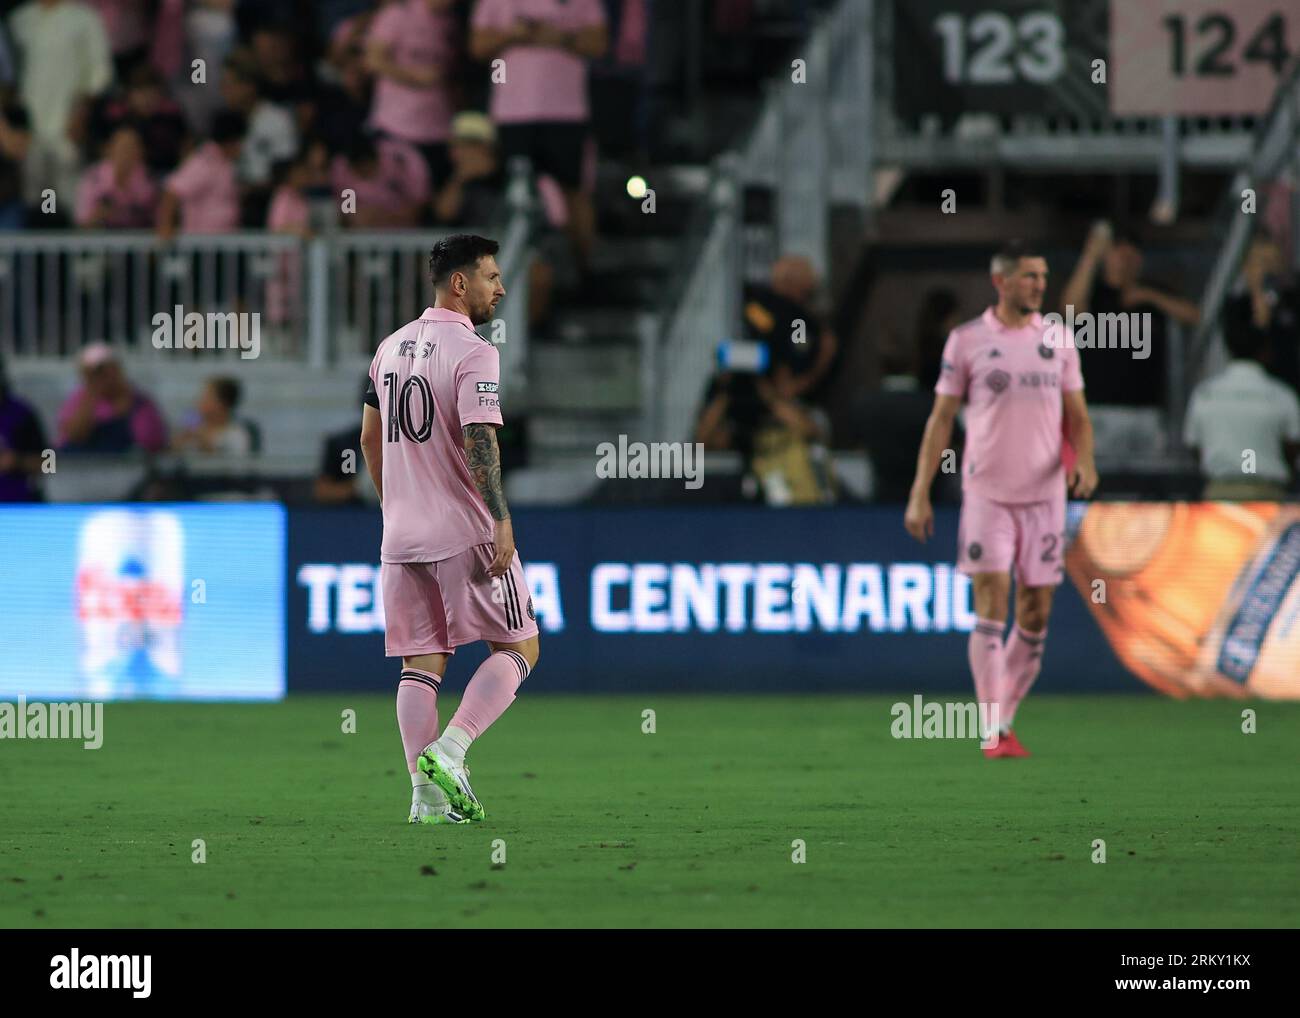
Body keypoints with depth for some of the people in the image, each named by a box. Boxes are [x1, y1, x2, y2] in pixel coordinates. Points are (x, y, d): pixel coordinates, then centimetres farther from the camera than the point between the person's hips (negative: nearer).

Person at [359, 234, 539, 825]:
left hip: (402, 534, 7)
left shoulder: (391, 348, 13)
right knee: (518, 647, 4)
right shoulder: (472, 353, -11)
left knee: (421, 663, 6)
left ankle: (426, 797, 0)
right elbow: (479, 441, -21)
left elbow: (370, 437, 20)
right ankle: (448, 752, -13)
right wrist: (501, 520, -21)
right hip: (467, 533, -7)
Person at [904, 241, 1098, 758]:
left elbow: (1077, 416, 11)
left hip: (1044, 495, 3)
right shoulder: (967, 340, 0)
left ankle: (1005, 720, 18)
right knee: (991, 604, -11)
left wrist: (1083, 460, -10)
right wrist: (920, 494, -1)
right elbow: (941, 418, 3)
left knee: (1036, 613, 4)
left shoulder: (1058, 340, 8)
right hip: (986, 494, -3)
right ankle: (995, 732, -11)